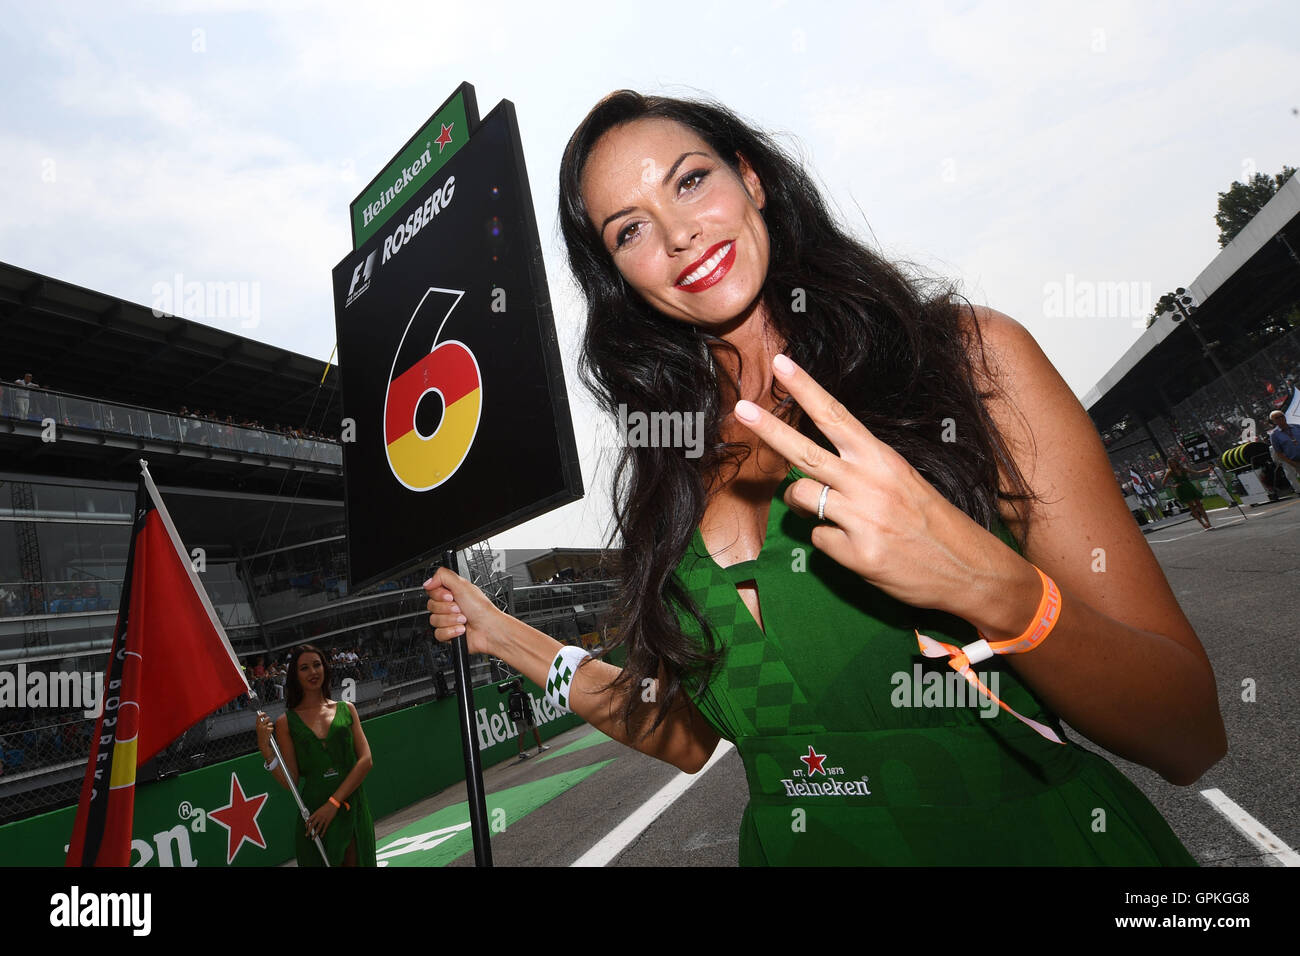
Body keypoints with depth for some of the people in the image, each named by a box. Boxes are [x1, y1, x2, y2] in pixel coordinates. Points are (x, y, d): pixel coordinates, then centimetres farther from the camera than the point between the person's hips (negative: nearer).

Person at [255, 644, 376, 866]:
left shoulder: (346, 709, 5)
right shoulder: (286, 722, 1)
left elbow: (366, 760, -2)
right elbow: (290, 782, -2)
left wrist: (334, 802, -11)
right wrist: (265, 749, -13)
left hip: (354, 811, 1)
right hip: (313, 818, -1)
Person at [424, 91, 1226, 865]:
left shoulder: (971, 354, -7)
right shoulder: (671, 467, 1)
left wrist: (988, 583, -25)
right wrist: (508, 637, 9)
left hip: (1035, 837, -1)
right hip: (794, 846, 2)